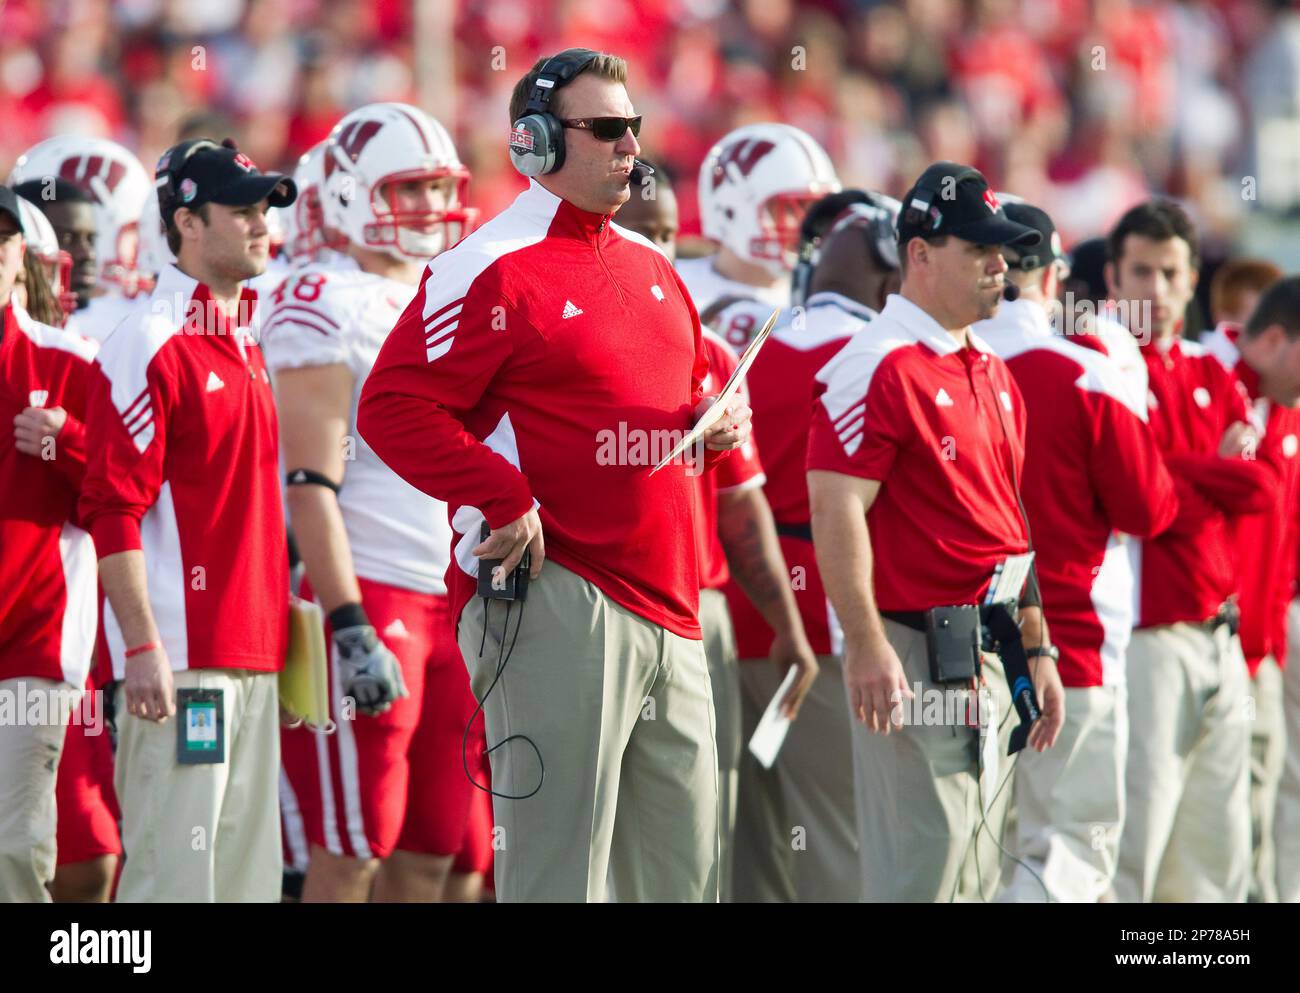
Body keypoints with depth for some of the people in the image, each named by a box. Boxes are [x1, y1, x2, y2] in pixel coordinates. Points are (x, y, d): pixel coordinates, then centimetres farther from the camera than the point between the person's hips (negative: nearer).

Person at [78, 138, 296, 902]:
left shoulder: (248, 349, 18)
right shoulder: (153, 349, -10)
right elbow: (113, 510, -15)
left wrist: (273, 635, 17)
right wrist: (141, 647, -20)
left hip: (252, 657, 9)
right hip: (180, 658, -9)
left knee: (246, 869, 9)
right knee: (174, 873, -10)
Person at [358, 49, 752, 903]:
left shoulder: (652, 269, 19)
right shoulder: (495, 270, -8)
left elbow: (695, 387, 33)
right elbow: (393, 408, -14)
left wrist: (720, 425, 10)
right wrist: (504, 500, -19)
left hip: (667, 608, 9)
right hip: (557, 601, -9)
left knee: (685, 866, 10)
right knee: (558, 866, -8)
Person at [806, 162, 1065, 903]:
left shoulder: (993, 375, 17)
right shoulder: (878, 367, -12)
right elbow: (836, 514, -18)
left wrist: (1037, 650, 20)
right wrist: (867, 646, -25)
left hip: (990, 654, 9)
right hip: (917, 649, -9)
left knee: (979, 874, 12)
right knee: (923, 872, -10)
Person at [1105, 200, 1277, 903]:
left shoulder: (1210, 377, 17)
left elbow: (1263, 485, 5)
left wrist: (1185, 472, -6)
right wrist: (1221, 471, -4)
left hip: (1219, 634, 8)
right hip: (1145, 635, -8)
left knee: (1218, 858, 11)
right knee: (1129, 849, -13)